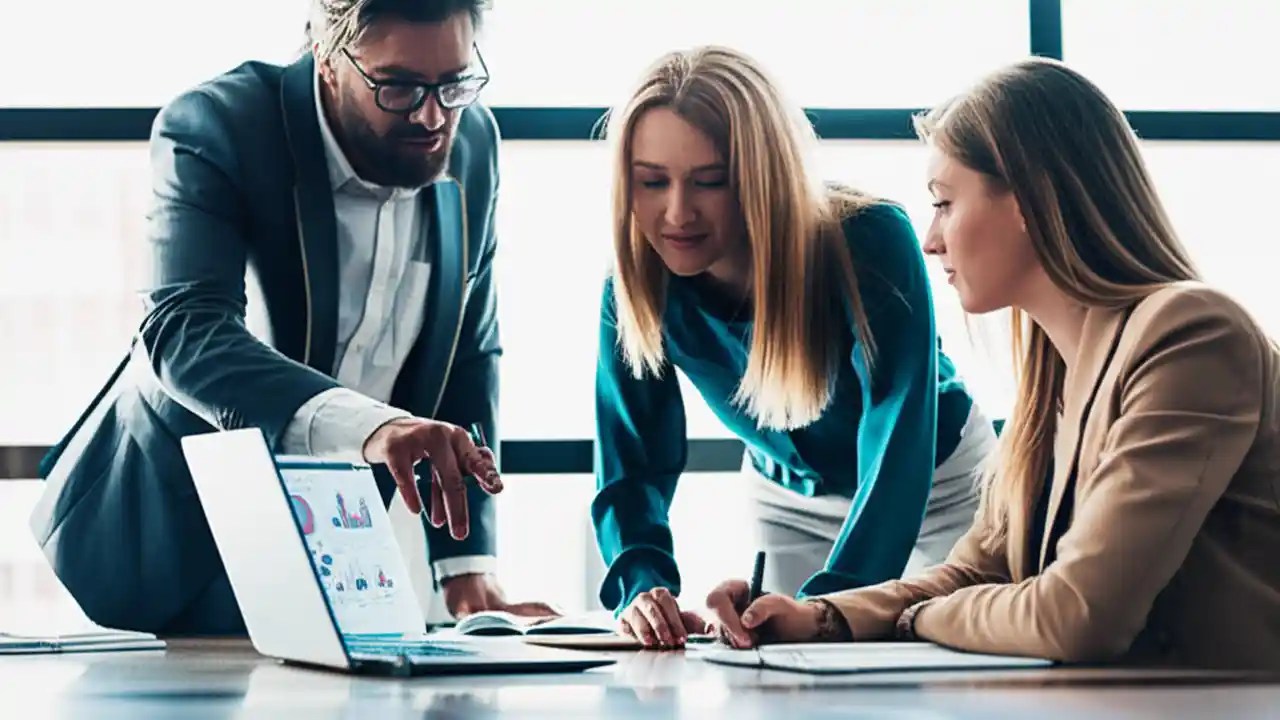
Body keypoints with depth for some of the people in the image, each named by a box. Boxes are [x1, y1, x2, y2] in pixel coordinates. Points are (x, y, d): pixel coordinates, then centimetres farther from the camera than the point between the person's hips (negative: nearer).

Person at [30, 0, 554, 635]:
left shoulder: (473, 144, -3)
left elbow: (469, 358, 4)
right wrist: (365, 424, -53)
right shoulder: (215, 127, -20)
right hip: (177, 544, -4)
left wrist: (467, 569, -6)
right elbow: (184, 331, -35)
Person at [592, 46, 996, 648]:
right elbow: (632, 467, -21)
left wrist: (825, 604, -55)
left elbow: (898, 448, -42)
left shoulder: (870, 243, -35)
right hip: (786, 502, 3)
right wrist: (643, 587, -43)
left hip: (937, 489, -3)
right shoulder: (635, 289, -23)